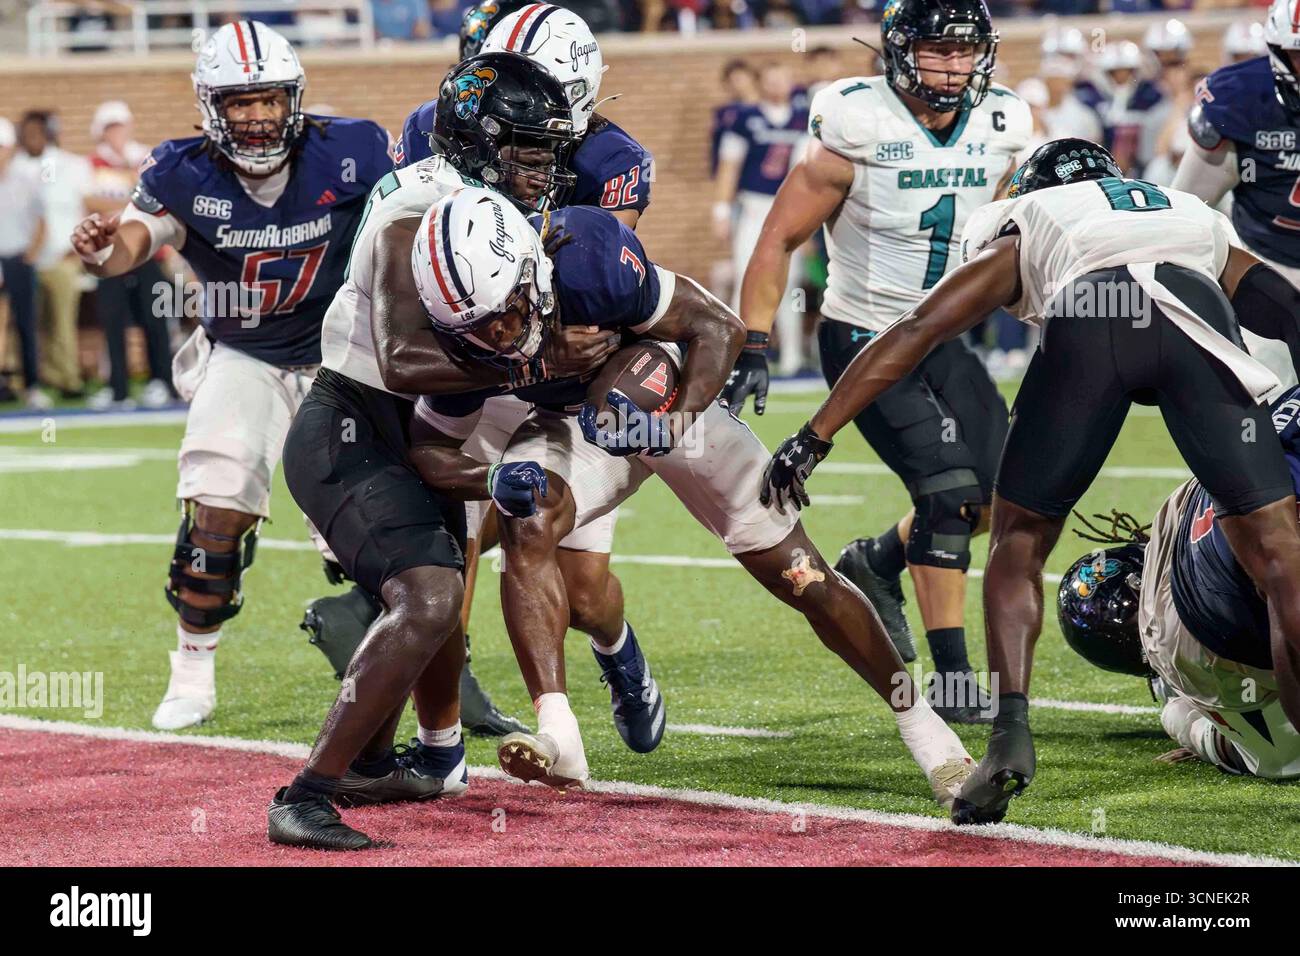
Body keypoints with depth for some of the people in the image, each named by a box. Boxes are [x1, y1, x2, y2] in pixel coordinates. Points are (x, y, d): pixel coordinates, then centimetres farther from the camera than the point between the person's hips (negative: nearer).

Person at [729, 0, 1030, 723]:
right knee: (948, 488, -18)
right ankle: (952, 677, -13)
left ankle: (877, 563, 29)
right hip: (864, 339, -6)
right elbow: (780, 239, -12)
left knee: (1001, 494, 2)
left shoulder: (999, 131, -2)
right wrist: (752, 349, -16)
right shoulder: (857, 132, -18)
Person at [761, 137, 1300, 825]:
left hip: (1085, 325, -1)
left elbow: (915, 332, 28)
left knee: (1018, 546, 18)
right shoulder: (1203, 227, 43)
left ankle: (1009, 733, 3)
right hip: (1199, 323, 1)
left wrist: (813, 439, 28)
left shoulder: (1021, 237, 37)